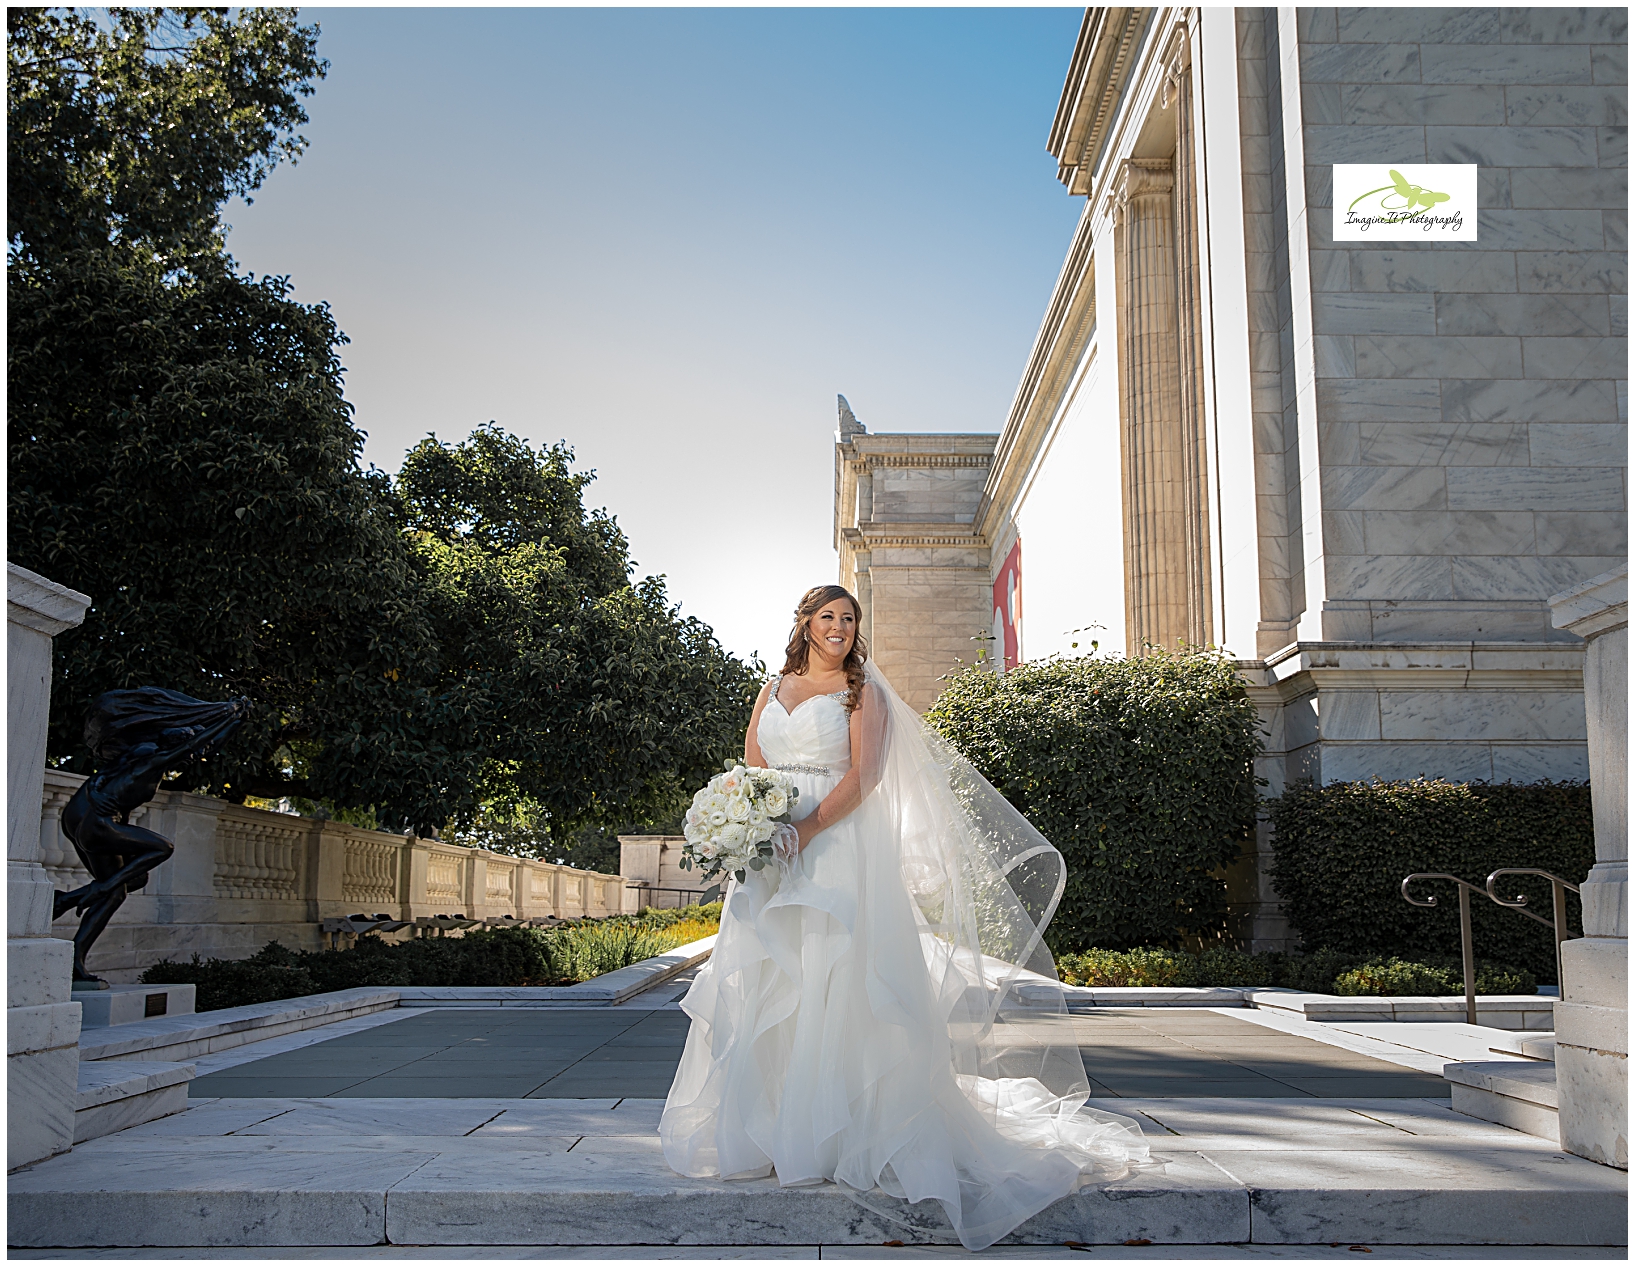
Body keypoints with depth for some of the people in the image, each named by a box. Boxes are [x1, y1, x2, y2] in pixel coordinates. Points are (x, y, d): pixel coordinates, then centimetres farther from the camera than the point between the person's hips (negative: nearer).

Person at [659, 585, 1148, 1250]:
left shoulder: (863, 693, 4)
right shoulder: (773, 691, 17)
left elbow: (862, 776, -9)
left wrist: (806, 829, -20)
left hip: (839, 849, -4)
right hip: (773, 853, 4)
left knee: (836, 981, -9)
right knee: (765, 986, 2)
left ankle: (844, 1133, -3)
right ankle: (763, 1127, 10)